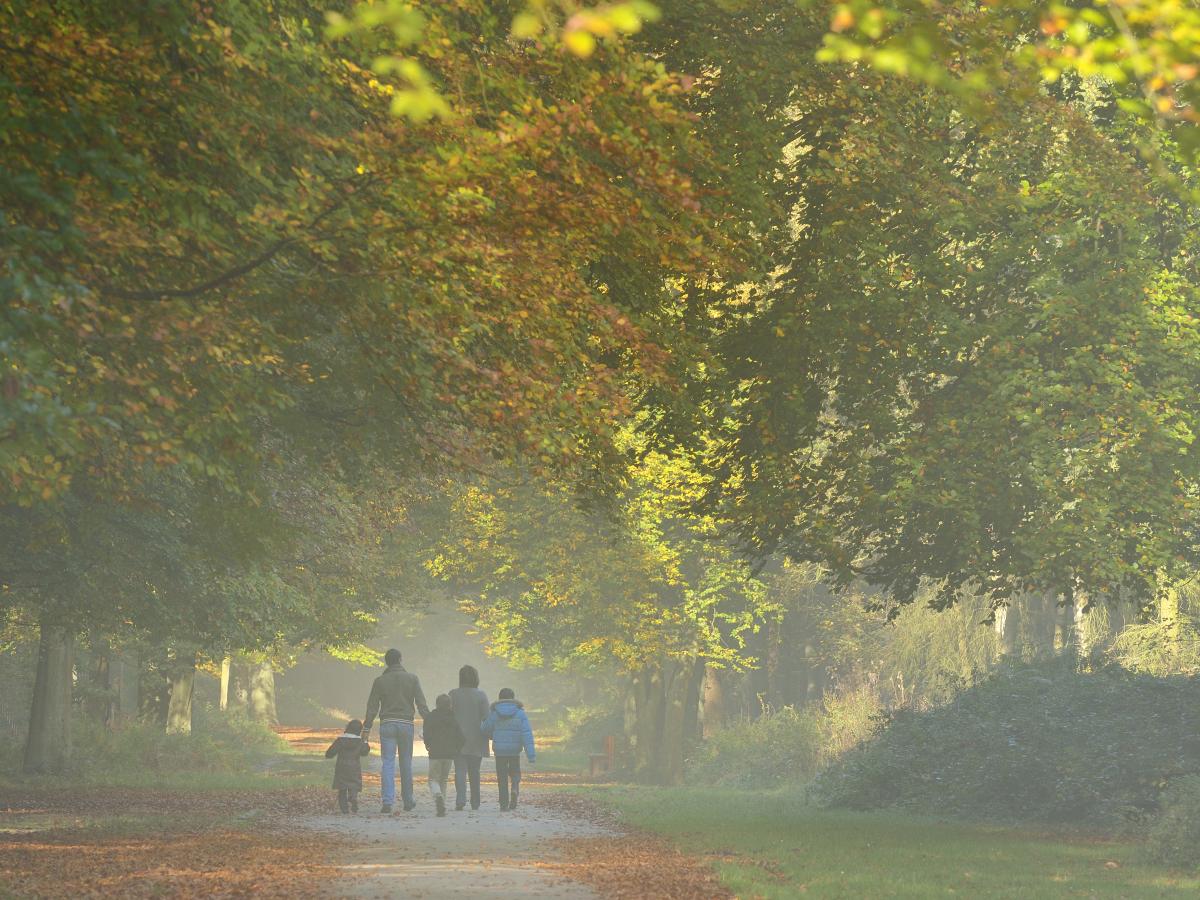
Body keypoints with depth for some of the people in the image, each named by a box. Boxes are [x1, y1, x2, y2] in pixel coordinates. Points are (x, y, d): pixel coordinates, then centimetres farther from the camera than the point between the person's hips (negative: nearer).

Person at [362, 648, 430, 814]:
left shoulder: (380, 681, 1)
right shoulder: (412, 679, 2)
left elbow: (372, 707, 1)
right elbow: (421, 704, -2)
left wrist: (366, 728, 4)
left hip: (387, 725, -1)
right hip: (406, 724, 1)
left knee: (388, 764, -2)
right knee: (406, 763, 11)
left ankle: (388, 801, -14)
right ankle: (408, 801, 18)